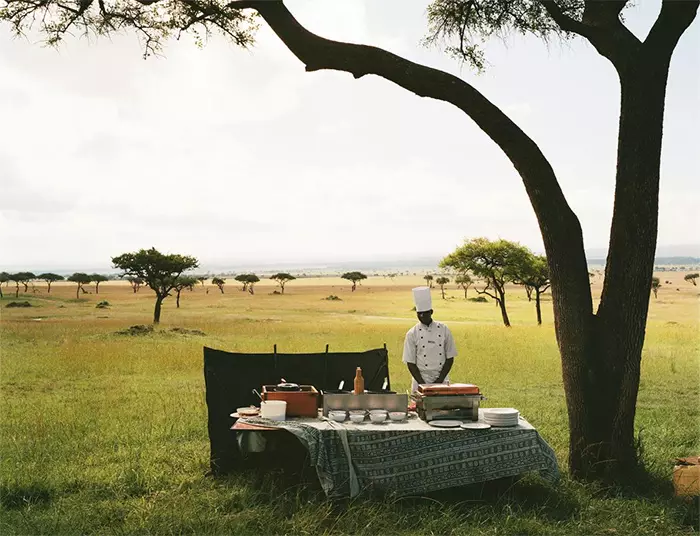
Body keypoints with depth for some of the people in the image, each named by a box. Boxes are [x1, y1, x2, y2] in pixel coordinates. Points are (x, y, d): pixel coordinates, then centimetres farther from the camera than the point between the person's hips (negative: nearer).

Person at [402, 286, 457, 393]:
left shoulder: (444, 330, 2)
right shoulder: (412, 334, -2)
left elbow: (450, 358, 3)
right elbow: (410, 362, -2)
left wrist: (439, 380, -6)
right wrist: (423, 384, -12)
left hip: (442, 381, 1)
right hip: (421, 381, -1)